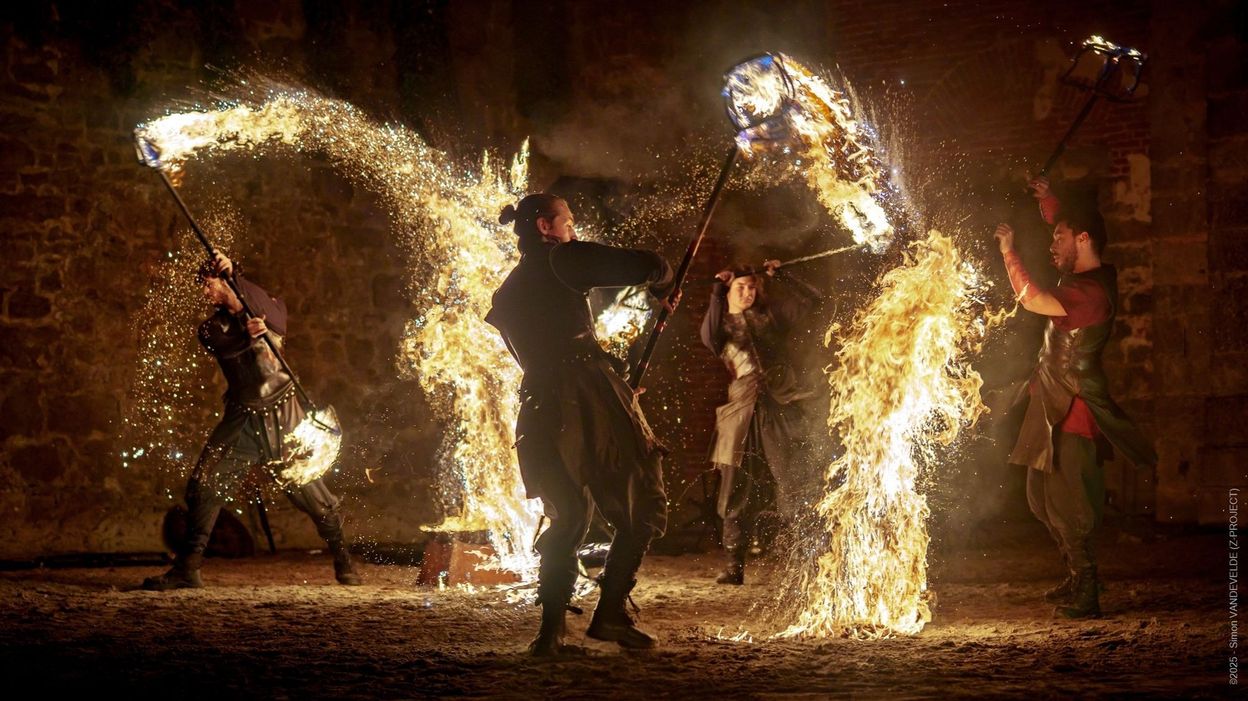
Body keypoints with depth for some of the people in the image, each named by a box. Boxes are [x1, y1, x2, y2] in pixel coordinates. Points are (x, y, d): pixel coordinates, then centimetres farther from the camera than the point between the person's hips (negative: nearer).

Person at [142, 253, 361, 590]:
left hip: (282, 414, -3)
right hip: (241, 419, 3)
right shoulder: (212, 327, 9)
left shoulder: (268, 308, 4)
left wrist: (236, 277, -27)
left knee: (310, 492, 0)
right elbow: (224, 347, -14)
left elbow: (277, 322, -21)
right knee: (203, 486, -7)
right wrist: (247, 335, -39)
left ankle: (343, 561, 18)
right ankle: (188, 568, -1)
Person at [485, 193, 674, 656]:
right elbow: (646, 266, -7)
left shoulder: (508, 294, 22)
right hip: (588, 398, -7)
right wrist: (661, 285, 16)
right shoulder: (562, 260, 0)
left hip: (539, 407, 7)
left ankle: (550, 632, 5)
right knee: (642, 505, 2)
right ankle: (610, 613, -9)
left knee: (567, 517, 16)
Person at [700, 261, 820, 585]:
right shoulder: (723, 326, 11)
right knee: (738, 492, -1)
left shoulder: (770, 317, 16)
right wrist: (716, 295, -14)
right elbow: (708, 337, -13)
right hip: (744, 412, 0)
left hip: (780, 407, 0)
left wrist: (782, 275, 4)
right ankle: (735, 566, 2)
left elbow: (811, 297, 14)